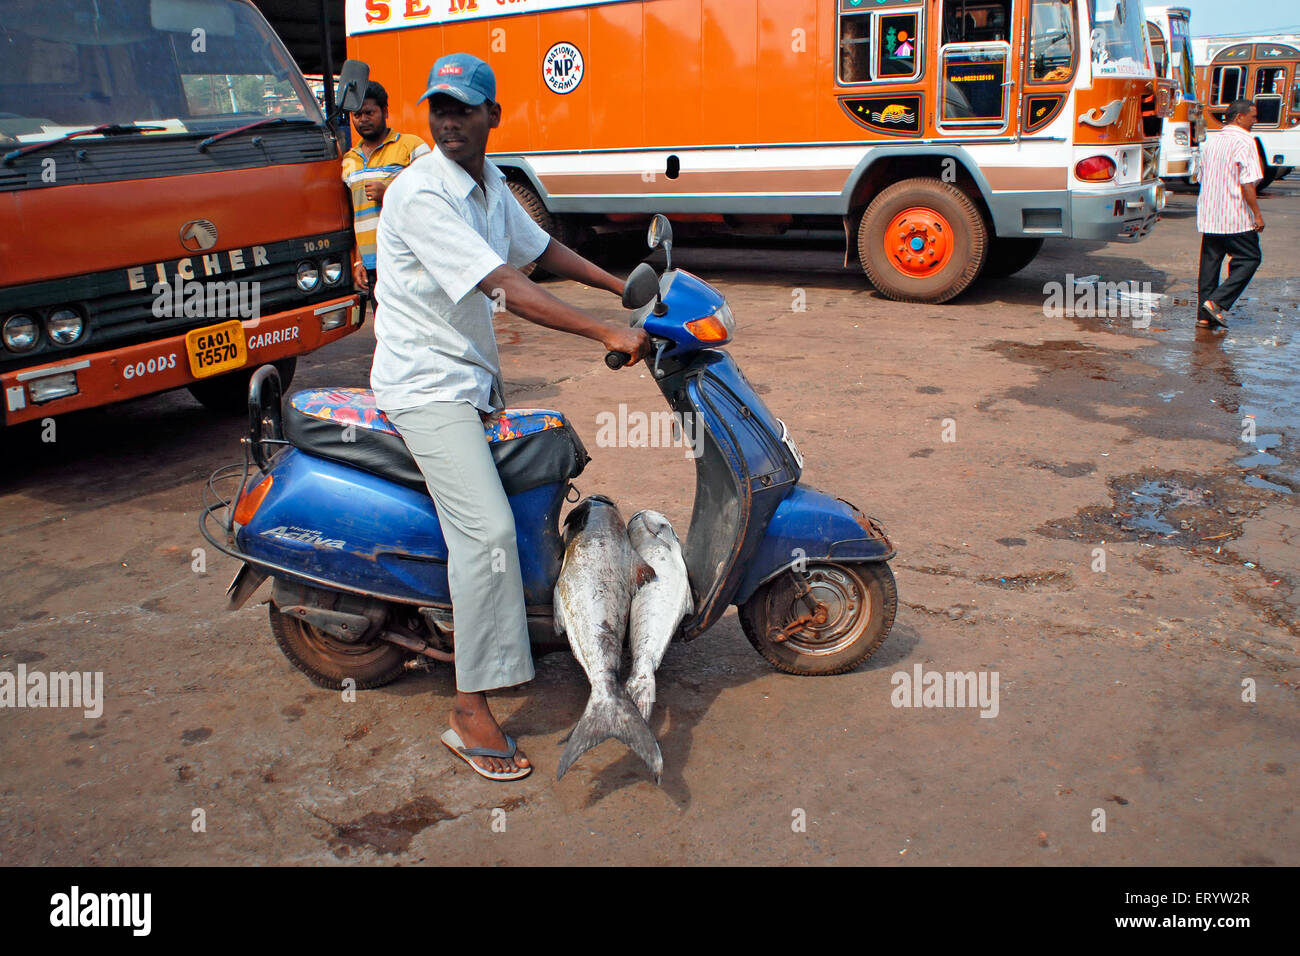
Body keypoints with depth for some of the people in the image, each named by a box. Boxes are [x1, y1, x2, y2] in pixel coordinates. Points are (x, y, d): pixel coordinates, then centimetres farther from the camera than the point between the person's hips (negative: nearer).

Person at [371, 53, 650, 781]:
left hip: (473, 375, 10)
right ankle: (471, 712, -11)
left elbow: (541, 248, 21)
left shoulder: (487, 182, 6)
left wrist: (624, 288, 18)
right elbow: (507, 289, -29)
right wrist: (608, 334, -31)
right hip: (426, 384, -10)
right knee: (487, 528, -20)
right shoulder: (422, 194, -22)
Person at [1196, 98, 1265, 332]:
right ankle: (1217, 302, -8)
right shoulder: (1244, 141, -11)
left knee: (1210, 261, 9)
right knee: (1249, 258, 4)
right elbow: (1247, 183, -16)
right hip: (1236, 217, -7)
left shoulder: (1211, 142, 14)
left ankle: (1205, 316, 8)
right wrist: (1257, 214, -12)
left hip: (1209, 216, 7)